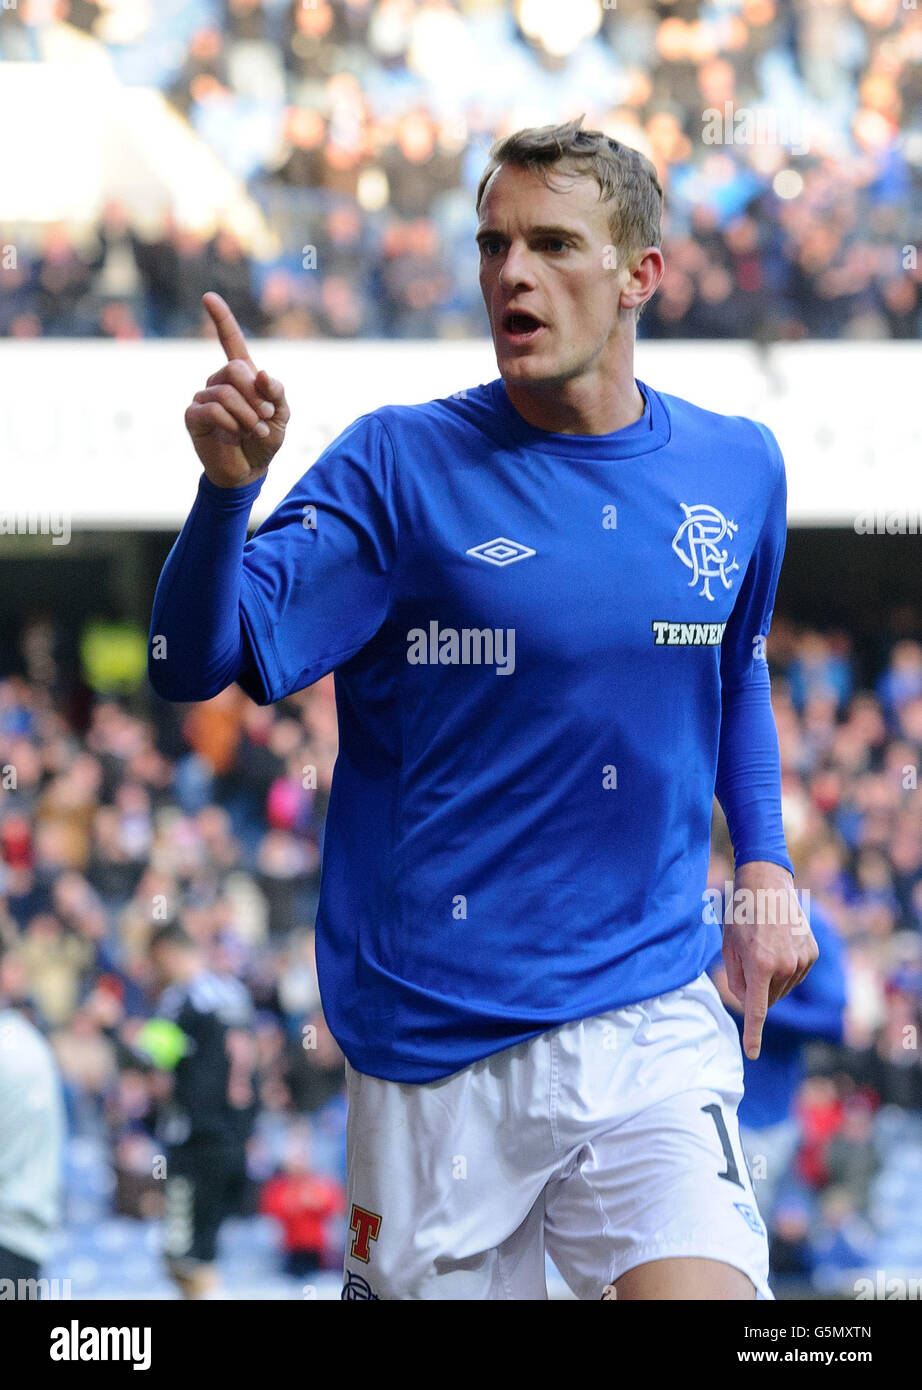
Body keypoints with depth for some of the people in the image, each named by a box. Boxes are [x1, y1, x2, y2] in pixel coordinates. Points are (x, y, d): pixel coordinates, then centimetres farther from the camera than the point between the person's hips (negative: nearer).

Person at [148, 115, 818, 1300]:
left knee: (697, 1284, -18)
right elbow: (197, 665, -13)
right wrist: (228, 486, -30)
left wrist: (763, 863, 15)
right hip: (435, 1044, -2)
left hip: (654, 1018, 2)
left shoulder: (737, 469, 7)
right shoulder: (399, 467, -5)